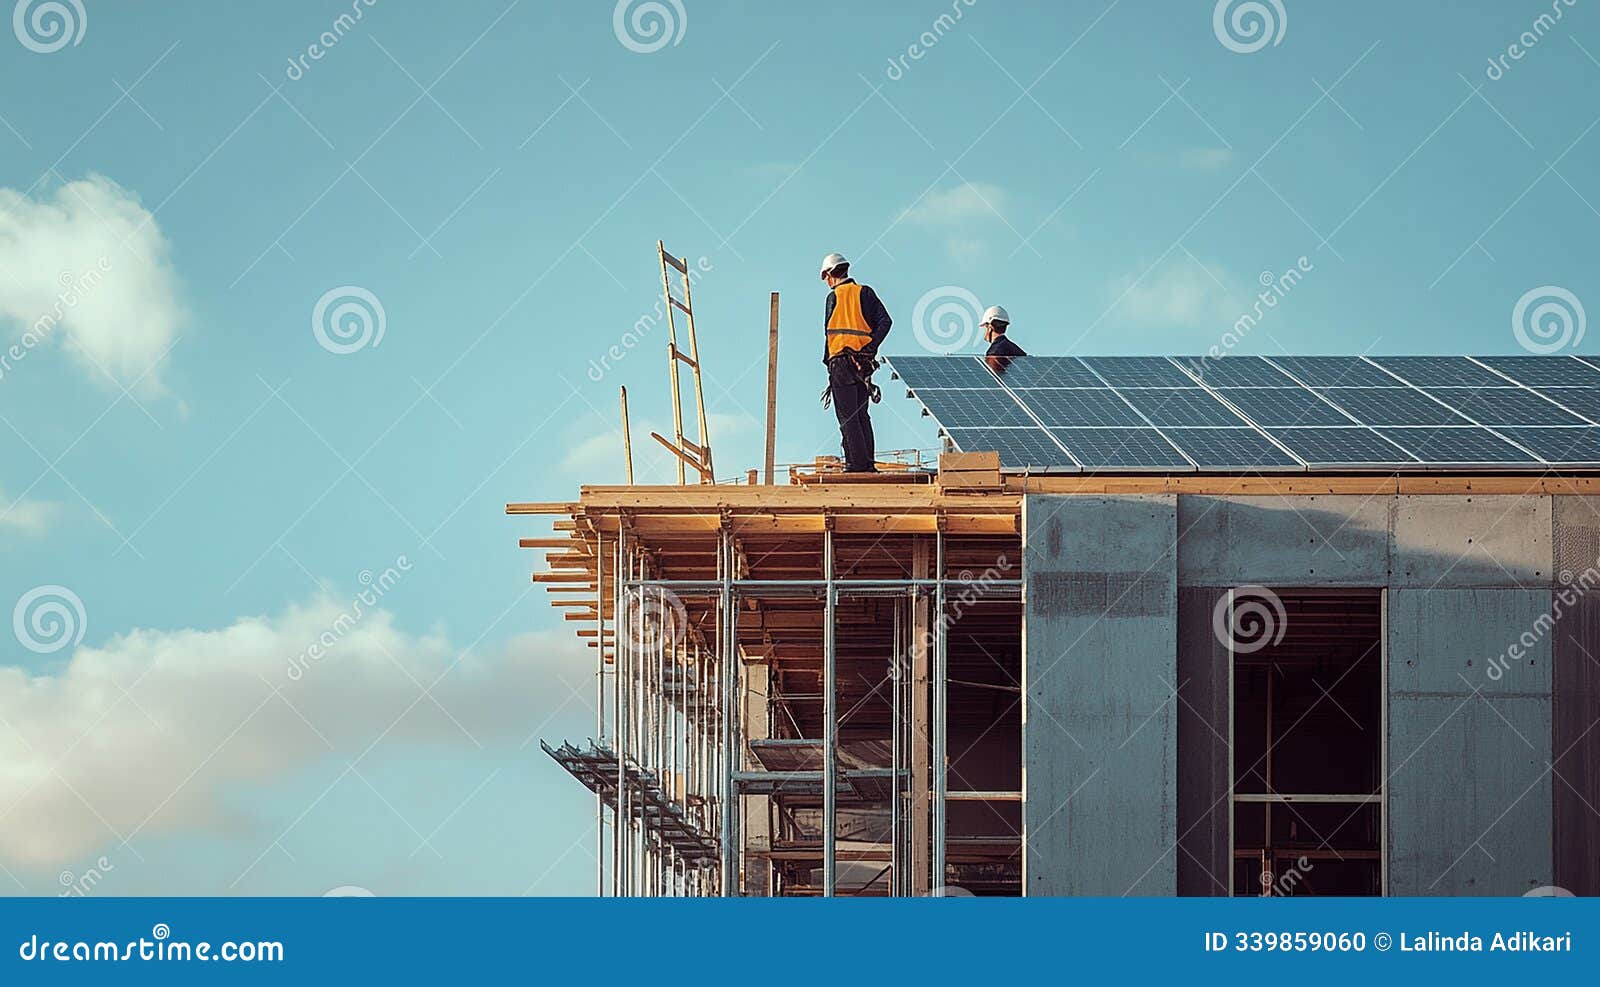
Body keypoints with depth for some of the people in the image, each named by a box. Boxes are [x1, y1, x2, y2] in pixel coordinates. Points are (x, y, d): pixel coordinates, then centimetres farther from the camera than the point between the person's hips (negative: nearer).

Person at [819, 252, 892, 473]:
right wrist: (871, 347, -2)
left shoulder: (834, 296, -1)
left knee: (847, 417, -4)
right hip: (864, 362, 5)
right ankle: (869, 463, 9)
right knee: (862, 415, 13)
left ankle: (856, 463, -9)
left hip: (841, 361, -5)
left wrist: (828, 361, 3)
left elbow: (829, 331, -5)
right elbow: (885, 321, 0)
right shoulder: (865, 293, 11)